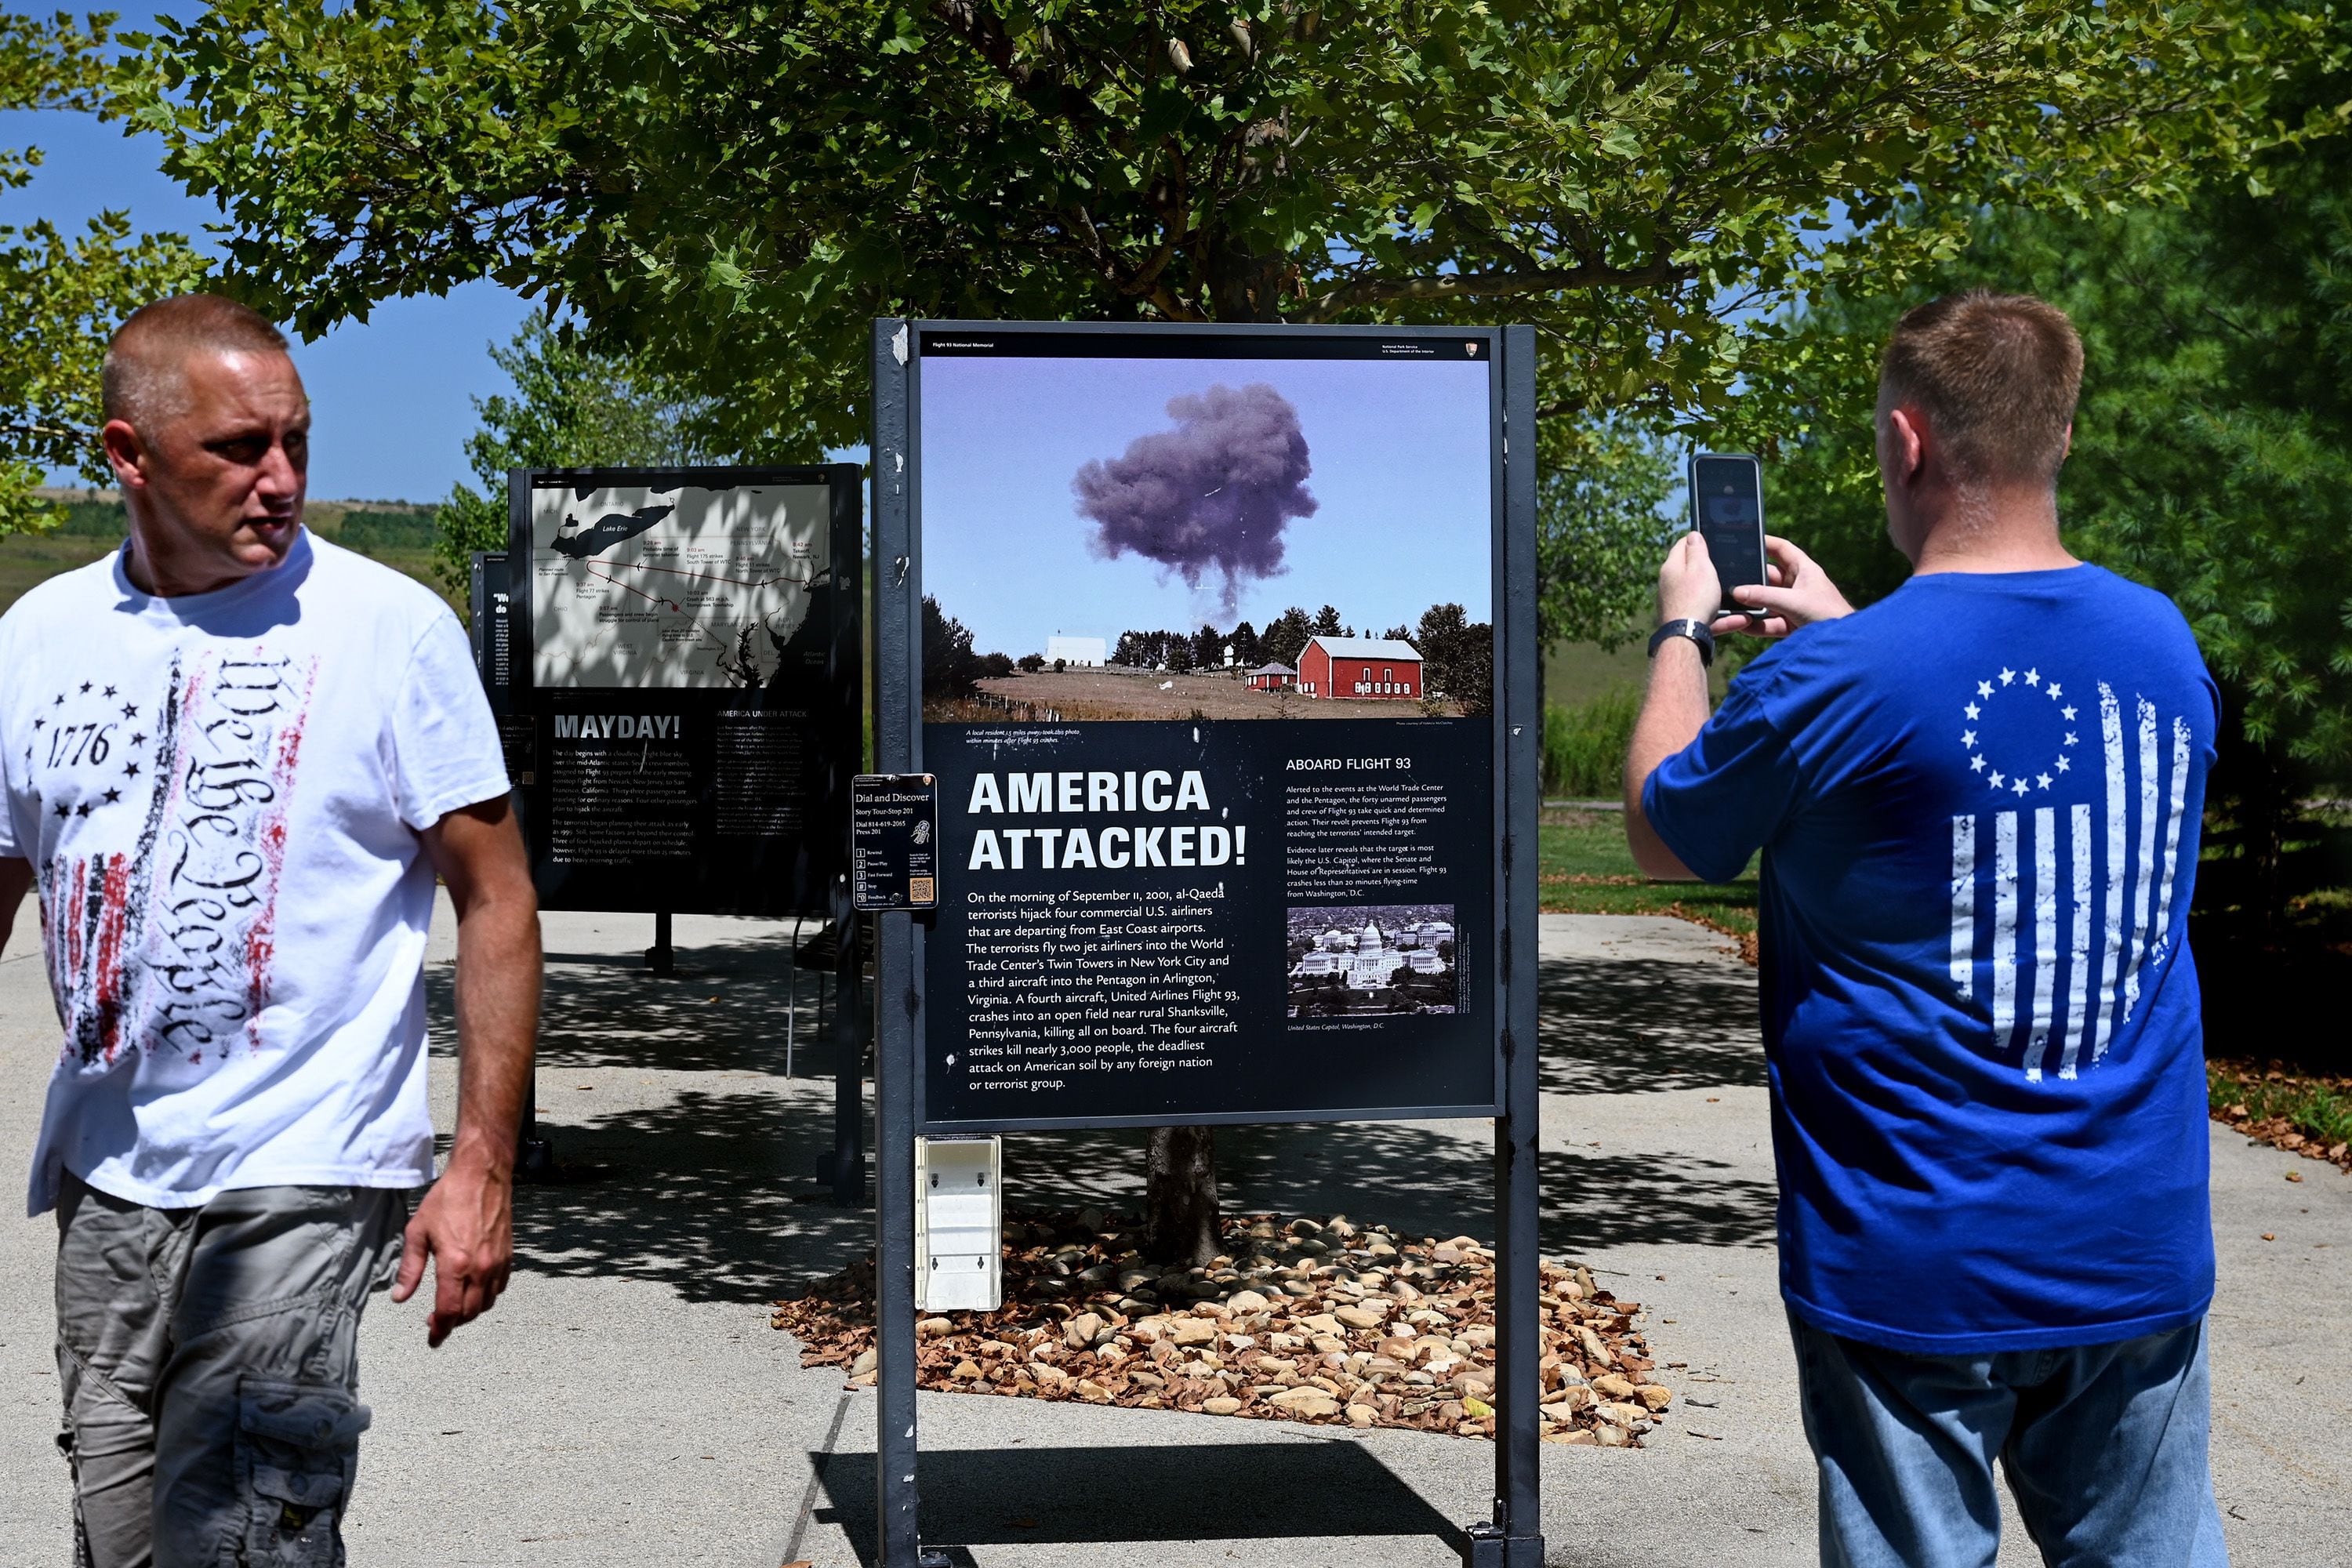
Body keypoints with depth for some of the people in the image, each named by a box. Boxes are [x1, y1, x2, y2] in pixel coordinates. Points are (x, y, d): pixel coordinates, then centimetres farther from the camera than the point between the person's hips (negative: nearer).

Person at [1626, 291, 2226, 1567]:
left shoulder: (1828, 684, -18)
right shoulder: (2164, 643, 1)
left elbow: (1662, 835, 1)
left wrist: (1682, 634, 14)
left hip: (1920, 1271, -5)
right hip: (2141, 1257, 5)